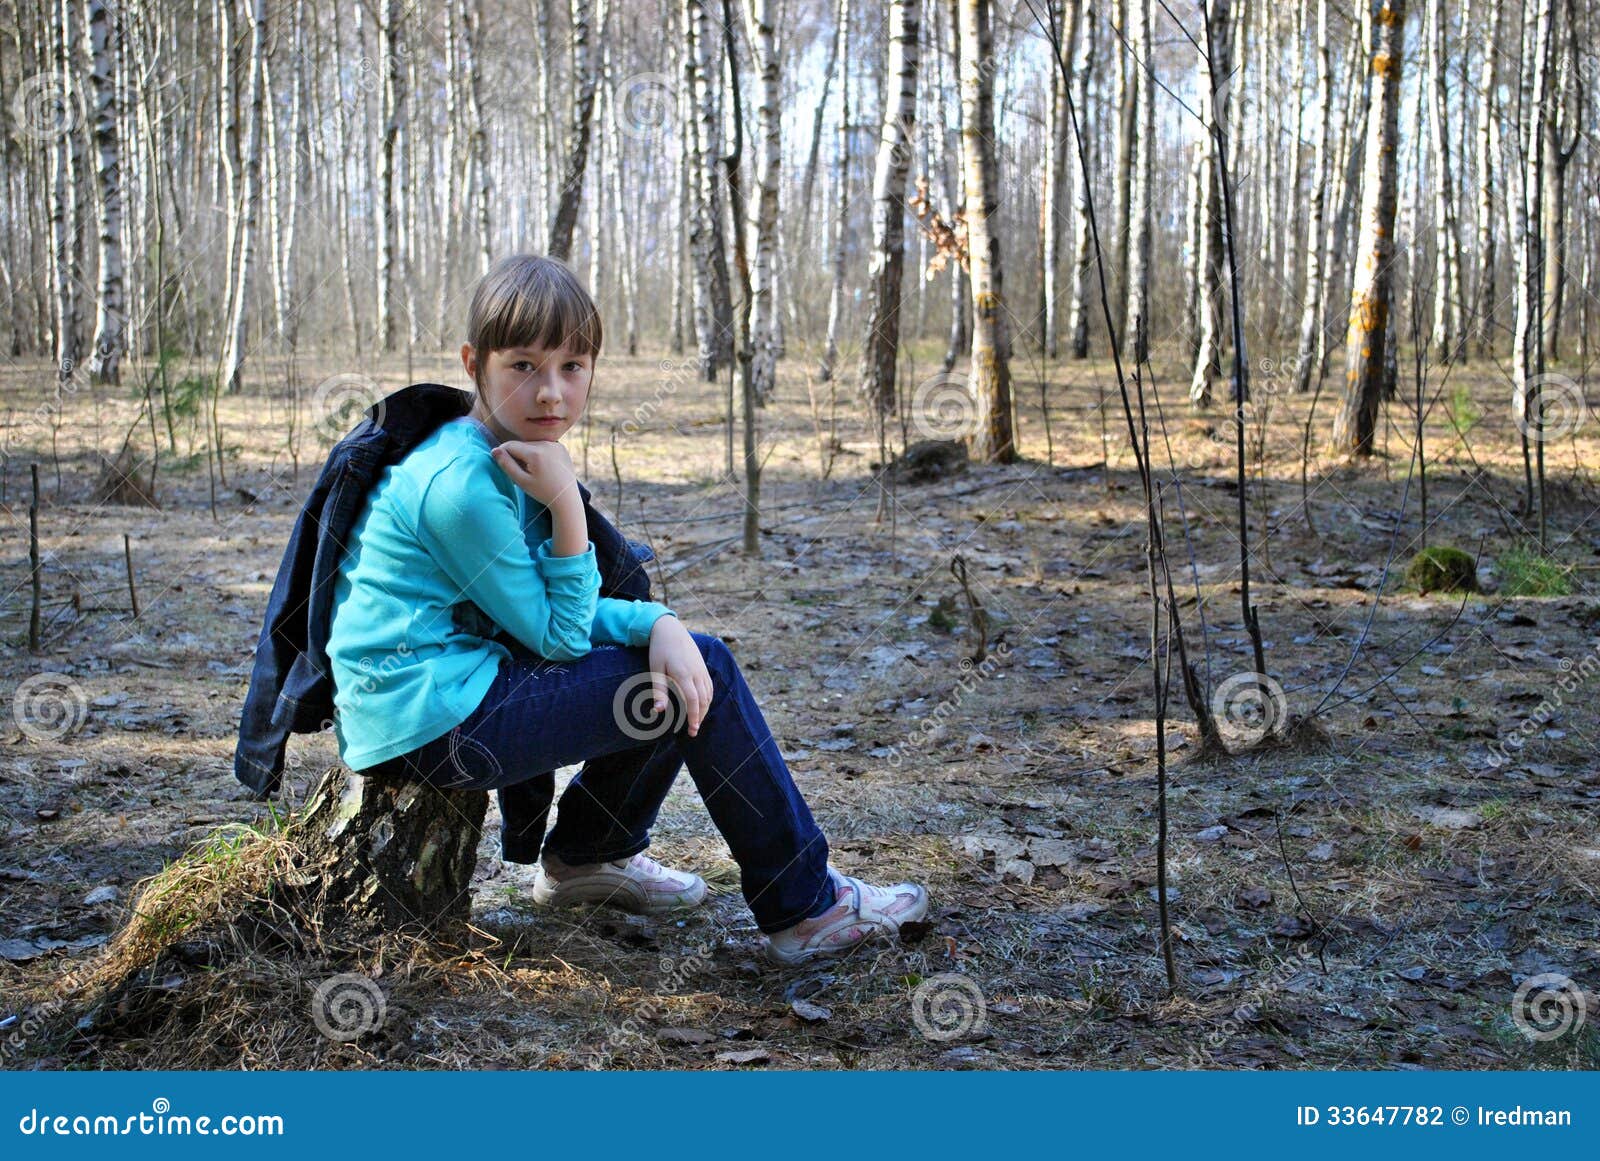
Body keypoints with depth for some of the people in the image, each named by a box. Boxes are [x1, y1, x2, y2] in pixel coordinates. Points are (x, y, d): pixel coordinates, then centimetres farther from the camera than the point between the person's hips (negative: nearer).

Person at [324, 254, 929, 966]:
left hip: (462, 684, 10)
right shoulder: (461, 485, -21)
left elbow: (558, 612, 9)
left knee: (682, 663, 14)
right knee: (707, 673, -11)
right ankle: (804, 908, -3)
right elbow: (560, 633, -14)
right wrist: (566, 505, -21)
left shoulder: (512, 461, 9)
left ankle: (585, 856, 23)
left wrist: (659, 624, -9)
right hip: (433, 722, -10)